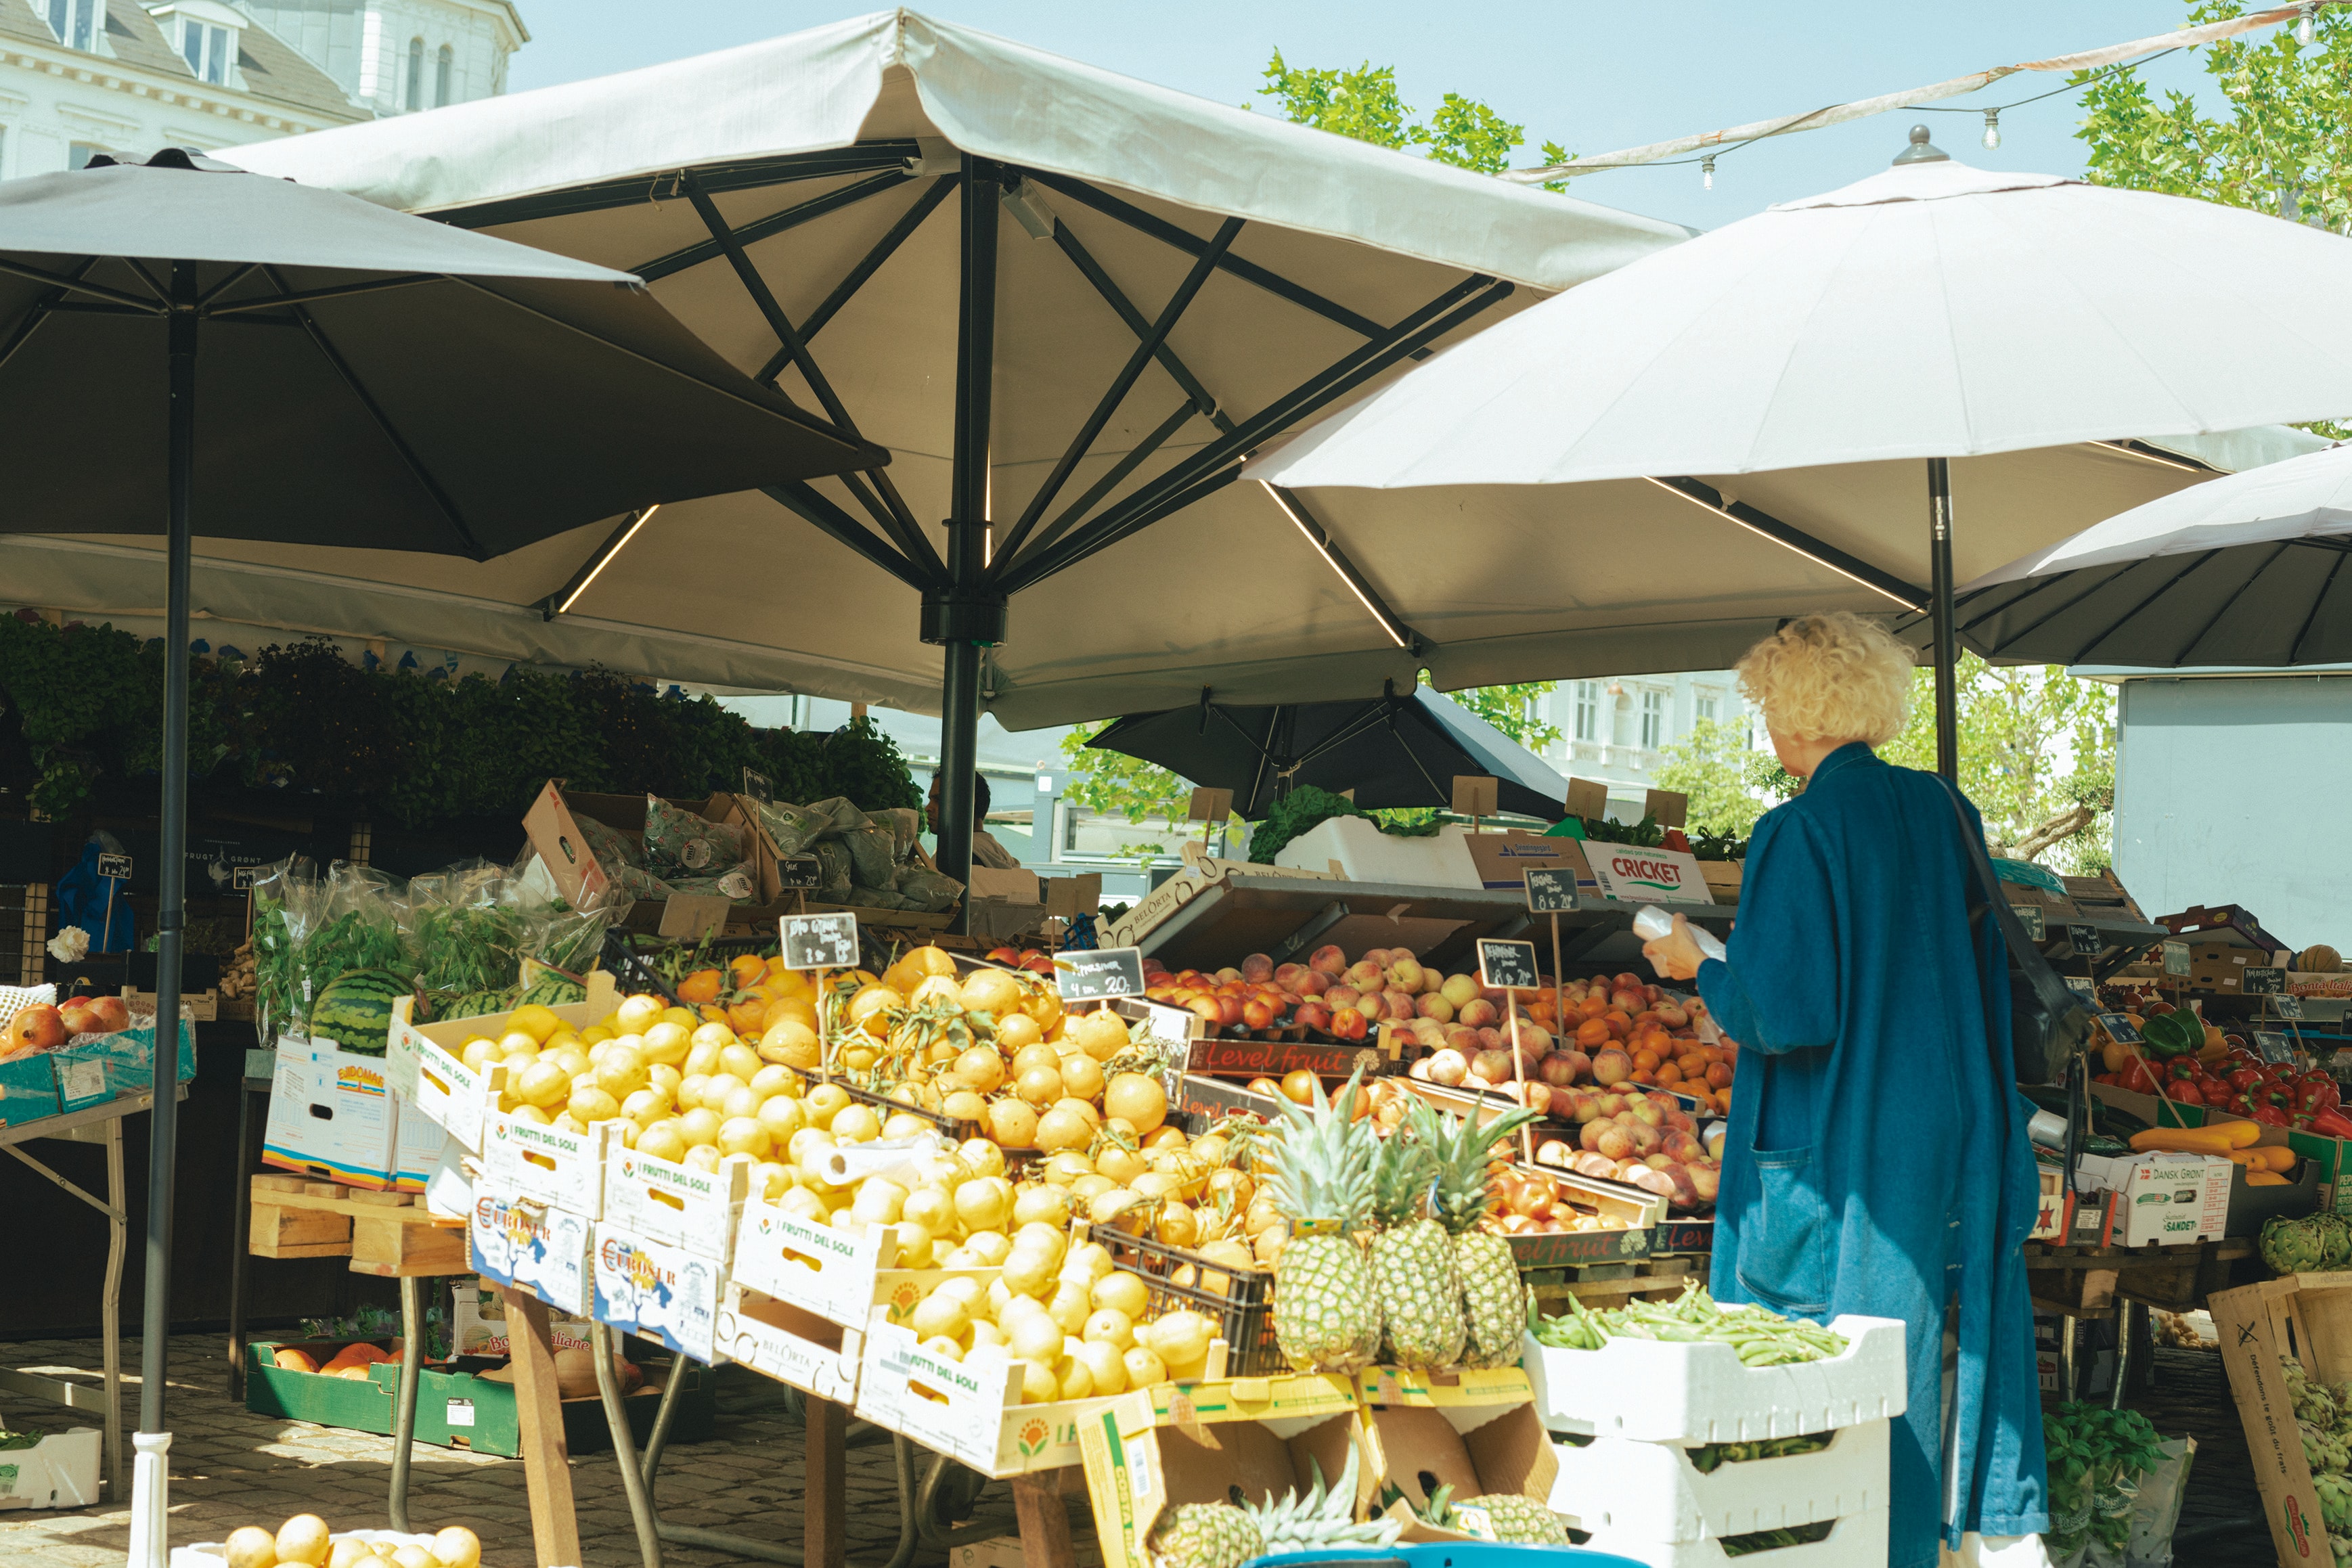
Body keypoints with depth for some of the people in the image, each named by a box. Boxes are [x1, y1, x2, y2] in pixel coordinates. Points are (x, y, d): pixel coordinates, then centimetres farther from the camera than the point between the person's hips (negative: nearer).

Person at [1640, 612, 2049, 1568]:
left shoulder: (1799, 833, -16)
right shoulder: (1943, 813, 5)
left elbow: (1788, 1016, -21)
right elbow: (1983, 977, 13)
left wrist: (1699, 966, -4)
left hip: (1837, 1159, -7)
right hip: (1955, 1149, 7)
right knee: (1949, 1348, 17)